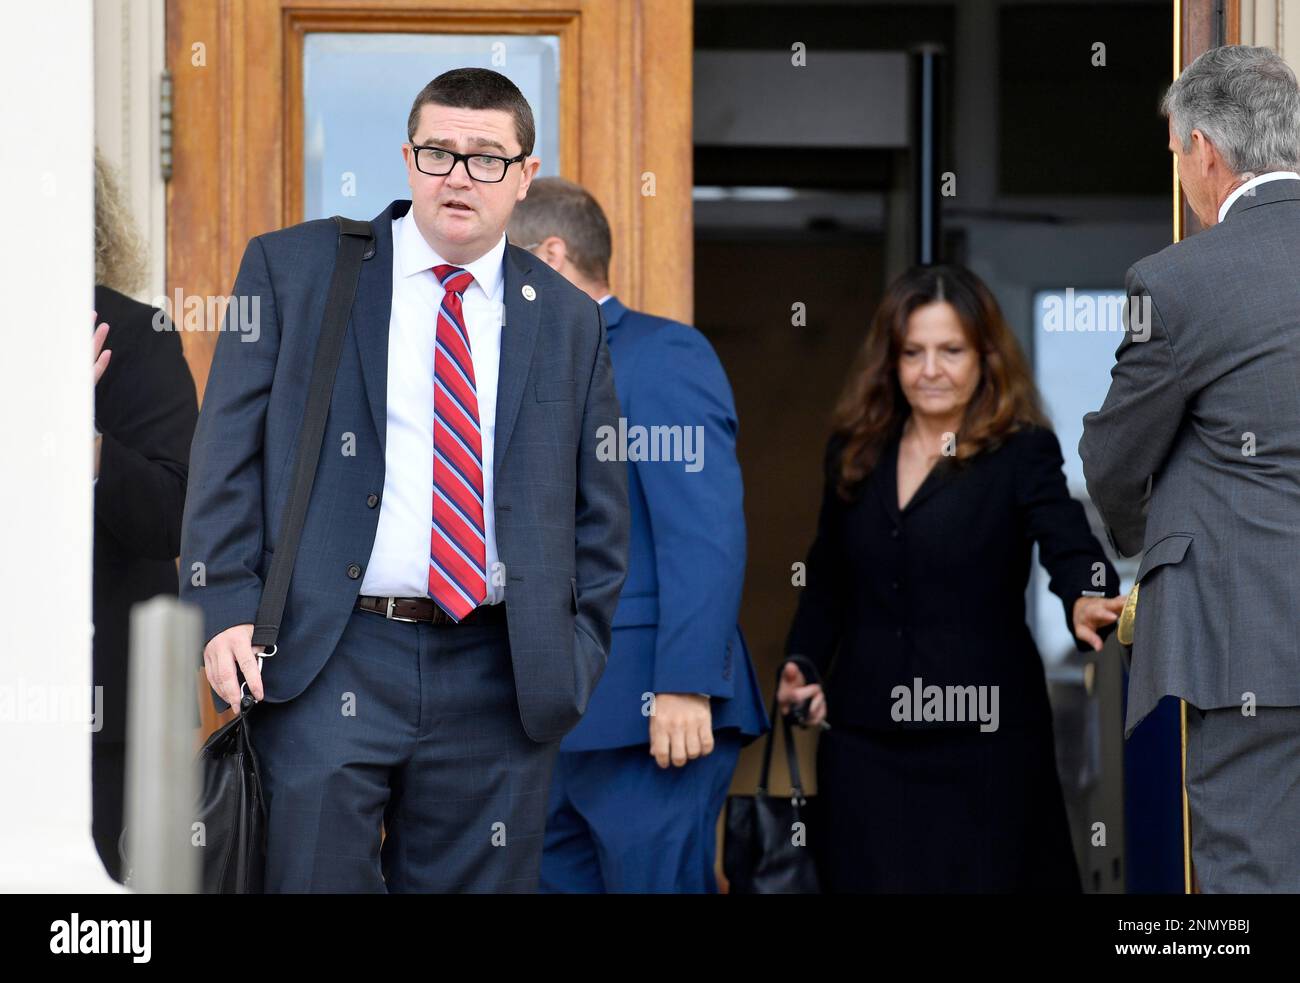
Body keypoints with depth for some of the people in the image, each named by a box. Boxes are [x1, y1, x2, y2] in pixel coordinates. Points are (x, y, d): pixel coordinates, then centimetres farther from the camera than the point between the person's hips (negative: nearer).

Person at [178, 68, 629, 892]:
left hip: (499, 683, 2)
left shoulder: (570, 320, 13)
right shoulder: (291, 268, 6)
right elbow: (228, 455, 3)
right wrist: (226, 608, -7)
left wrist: (581, 653, 4)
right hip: (324, 665, -2)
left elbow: (600, 511, 15)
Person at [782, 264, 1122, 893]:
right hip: (866, 740, 4)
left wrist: (1088, 602, -40)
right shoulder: (855, 453, 10)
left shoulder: (1022, 453, -4)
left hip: (983, 741, -4)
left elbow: (1070, 547, -19)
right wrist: (802, 668, 6)